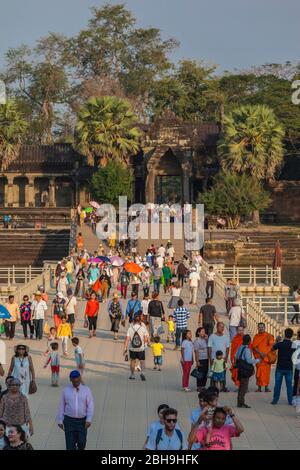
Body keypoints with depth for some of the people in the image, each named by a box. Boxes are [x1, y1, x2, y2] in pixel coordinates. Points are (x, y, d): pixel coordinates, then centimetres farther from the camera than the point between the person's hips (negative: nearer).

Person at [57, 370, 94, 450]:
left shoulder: (86, 390, -4)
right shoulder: (66, 390, -2)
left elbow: (90, 406, -6)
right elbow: (61, 406, 3)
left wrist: (89, 420, -16)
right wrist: (60, 421, 3)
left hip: (82, 421, 0)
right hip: (69, 420, 0)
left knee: (81, 442, -1)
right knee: (70, 443, -4)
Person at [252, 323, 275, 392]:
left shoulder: (268, 336, 4)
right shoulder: (256, 336, 8)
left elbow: (271, 345, -3)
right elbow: (254, 346, 1)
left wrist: (265, 353, -14)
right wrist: (260, 353, -15)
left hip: (266, 356, -1)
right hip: (258, 357, 1)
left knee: (266, 372, -1)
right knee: (259, 372, -2)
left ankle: (266, 387, 3)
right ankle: (259, 387, 0)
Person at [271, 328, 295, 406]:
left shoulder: (280, 344, -12)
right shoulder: (294, 345, -6)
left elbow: (272, 348, 6)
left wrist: (277, 341, 17)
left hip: (280, 368, -1)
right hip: (289, 368, 1)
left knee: (277, 384, 6)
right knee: (289, 385, 9)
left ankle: (275, 400, 8)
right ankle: (290, 401, 9)